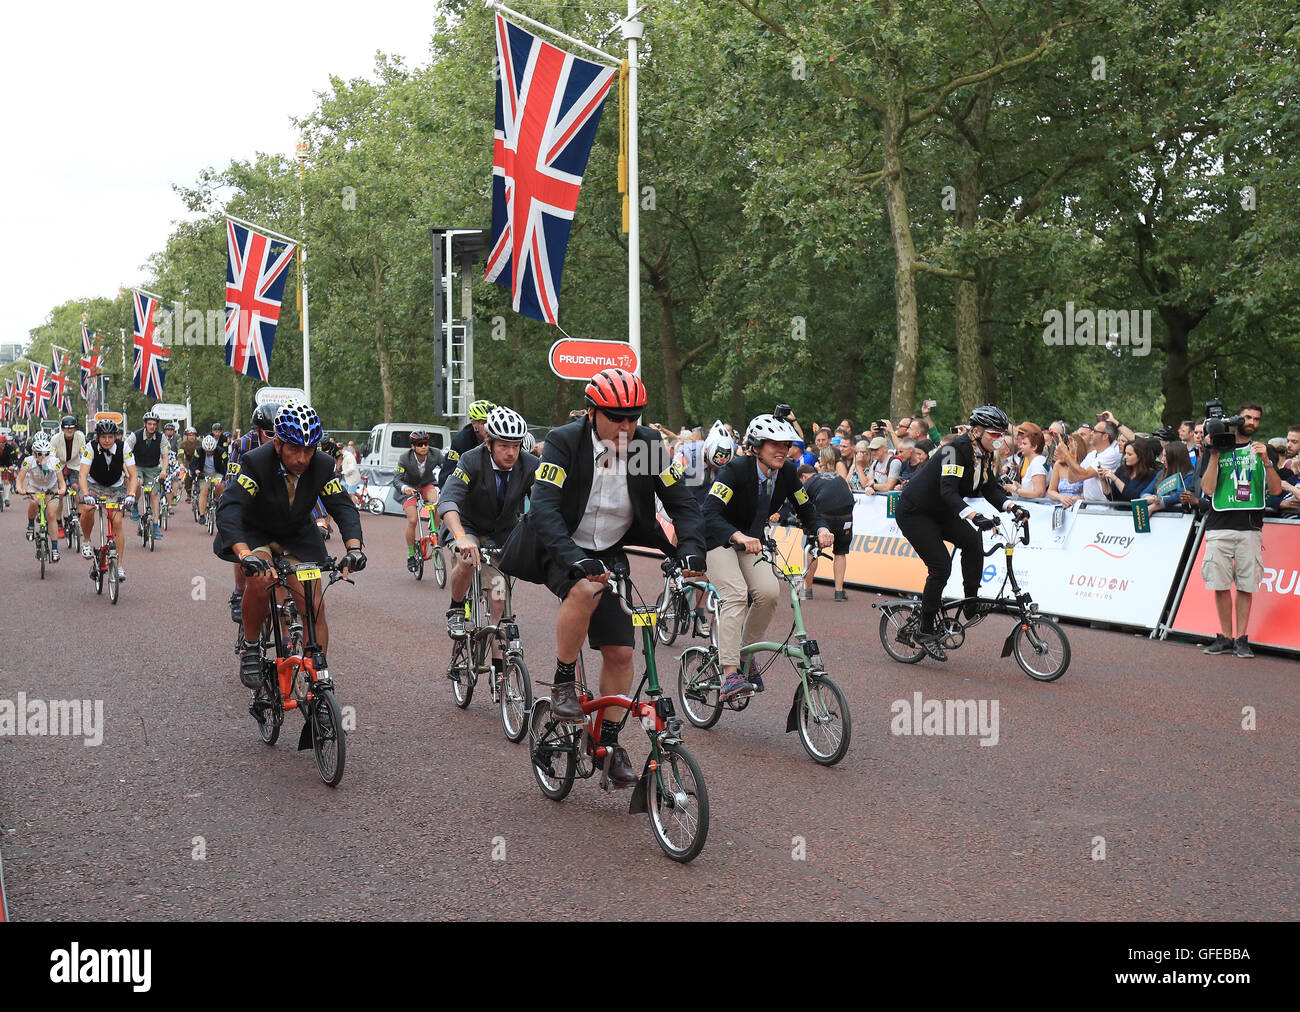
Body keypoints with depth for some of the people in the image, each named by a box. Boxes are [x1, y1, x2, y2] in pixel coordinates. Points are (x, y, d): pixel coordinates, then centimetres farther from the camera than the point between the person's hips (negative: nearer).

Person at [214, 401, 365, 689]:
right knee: (260, 577, -33)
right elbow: (229, 509, -37)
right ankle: (250, 645, -10)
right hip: (255, 533, -3)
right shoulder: (256, 462, -29)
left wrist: (354, 547, -38)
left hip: (299, 537, 3)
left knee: (314, 607, -8)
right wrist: (245, 554, -54)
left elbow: (343, 506, -19)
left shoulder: (322, 465, -19)